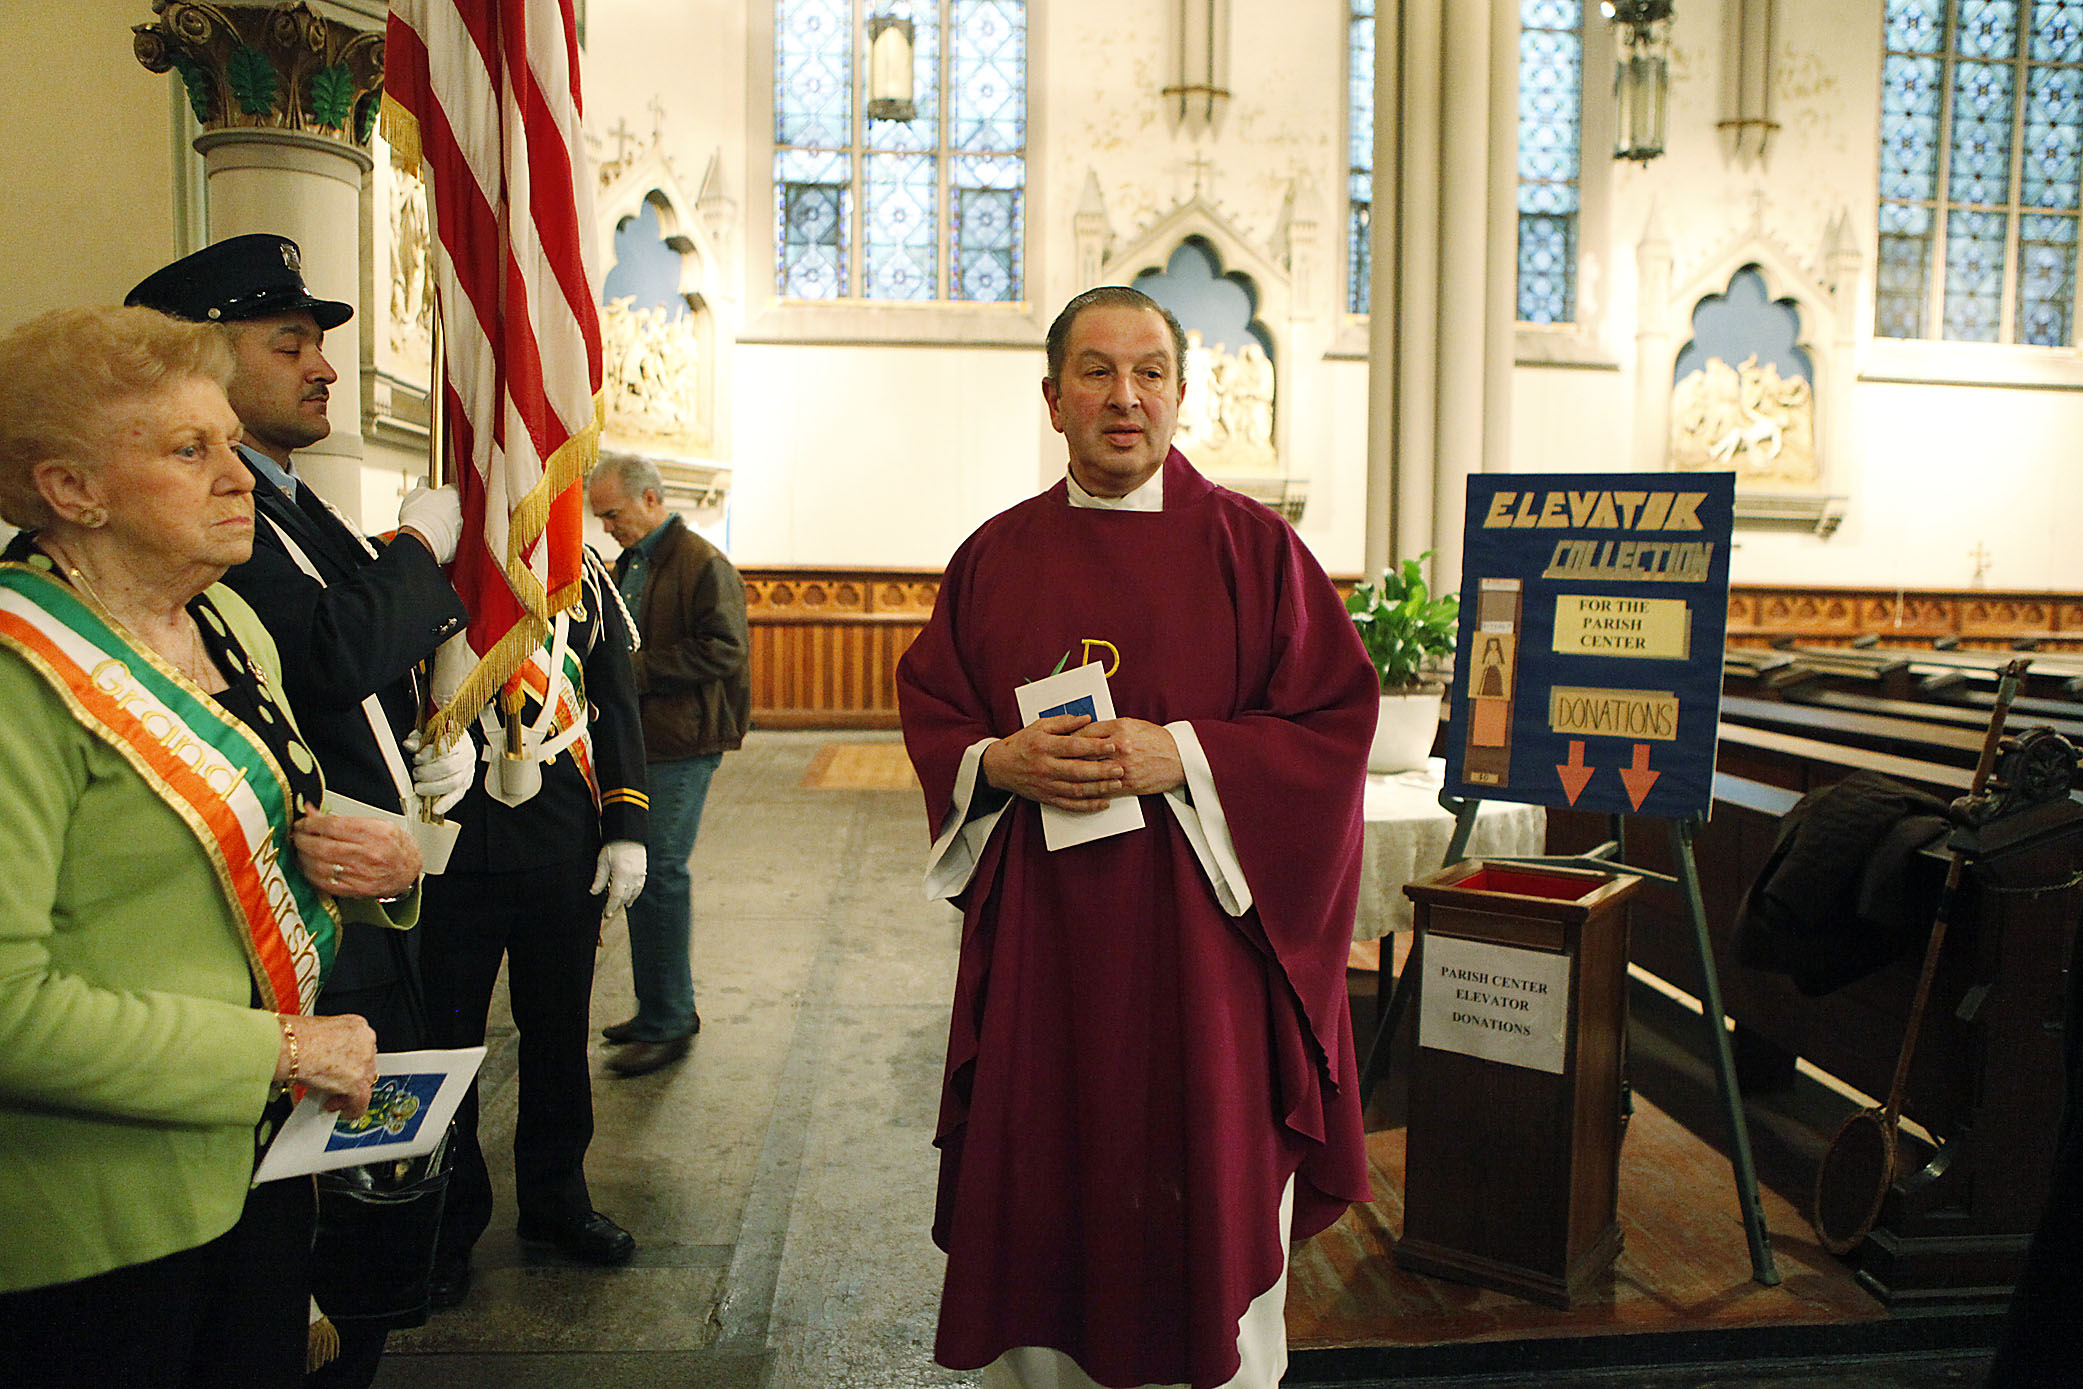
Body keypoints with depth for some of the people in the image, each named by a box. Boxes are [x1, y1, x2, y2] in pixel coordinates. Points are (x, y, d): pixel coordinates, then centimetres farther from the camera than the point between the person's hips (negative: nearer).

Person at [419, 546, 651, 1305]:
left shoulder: (581, 569, 7)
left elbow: (615, 703, 7)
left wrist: (625, 829, 3)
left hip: (565, 853, 3)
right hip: (448, 858, -3)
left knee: (559, 1030, 15)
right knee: (445, 1040, 9)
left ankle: (555, 1196, 35)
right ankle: (450, 1223, 29)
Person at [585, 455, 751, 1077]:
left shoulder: (702, 563, -10)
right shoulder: (628, 565, 18)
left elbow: (724, 649, -18)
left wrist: (641, 669, -19)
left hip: (680, 744, -9)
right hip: (634, 740, 9)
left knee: (660, 873, -7)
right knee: (638, 872, 13)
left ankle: (668, 1023, 3)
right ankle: (661, 1007, 25)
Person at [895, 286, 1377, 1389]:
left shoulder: (1253, 548, -1)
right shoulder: (996, 555, 7)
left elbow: (1334, 722, -4)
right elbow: (928, 712, 11)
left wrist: (1184, 756, -17)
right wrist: (998, 761, -10)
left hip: (1201, 927, -2)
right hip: (1038, 936, 3)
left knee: (1210, 1206, 9)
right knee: (1040, 1195, 12)